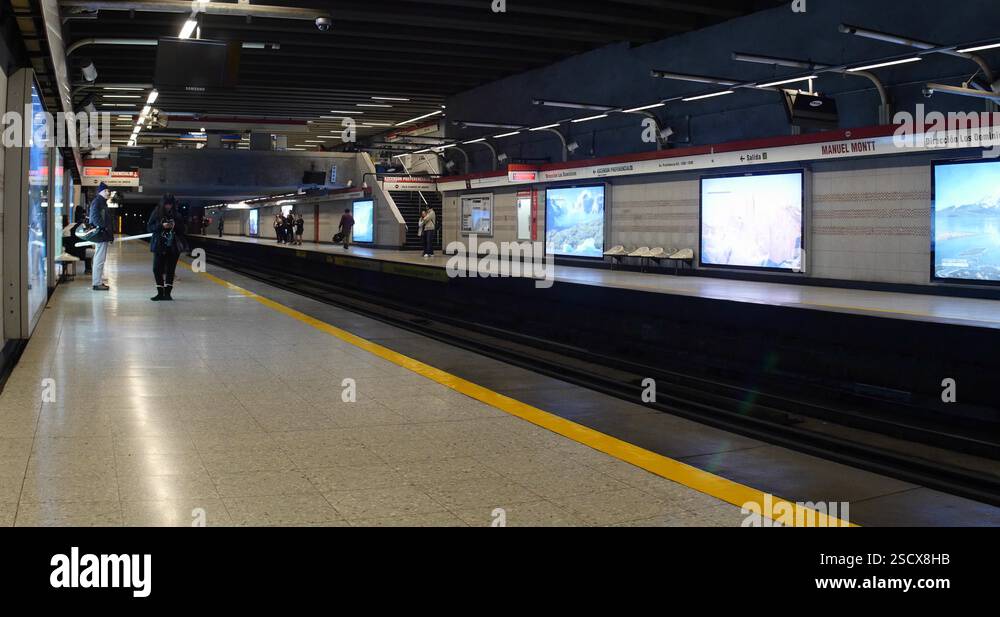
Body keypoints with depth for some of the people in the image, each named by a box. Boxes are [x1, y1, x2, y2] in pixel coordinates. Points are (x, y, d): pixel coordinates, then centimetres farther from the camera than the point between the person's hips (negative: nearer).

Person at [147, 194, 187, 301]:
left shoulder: (176, 214, 6)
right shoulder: (156, 213, 1)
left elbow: (182, 228, 10)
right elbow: (149, 227, -1)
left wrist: (175, 226, -11)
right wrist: (162, 226, -15)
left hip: (173, 247, 1)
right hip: (159, 246, -1)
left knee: (170, 269, 0)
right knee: (157, 269, -4)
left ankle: (167, 292, 7)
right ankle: (160, 292, 8)